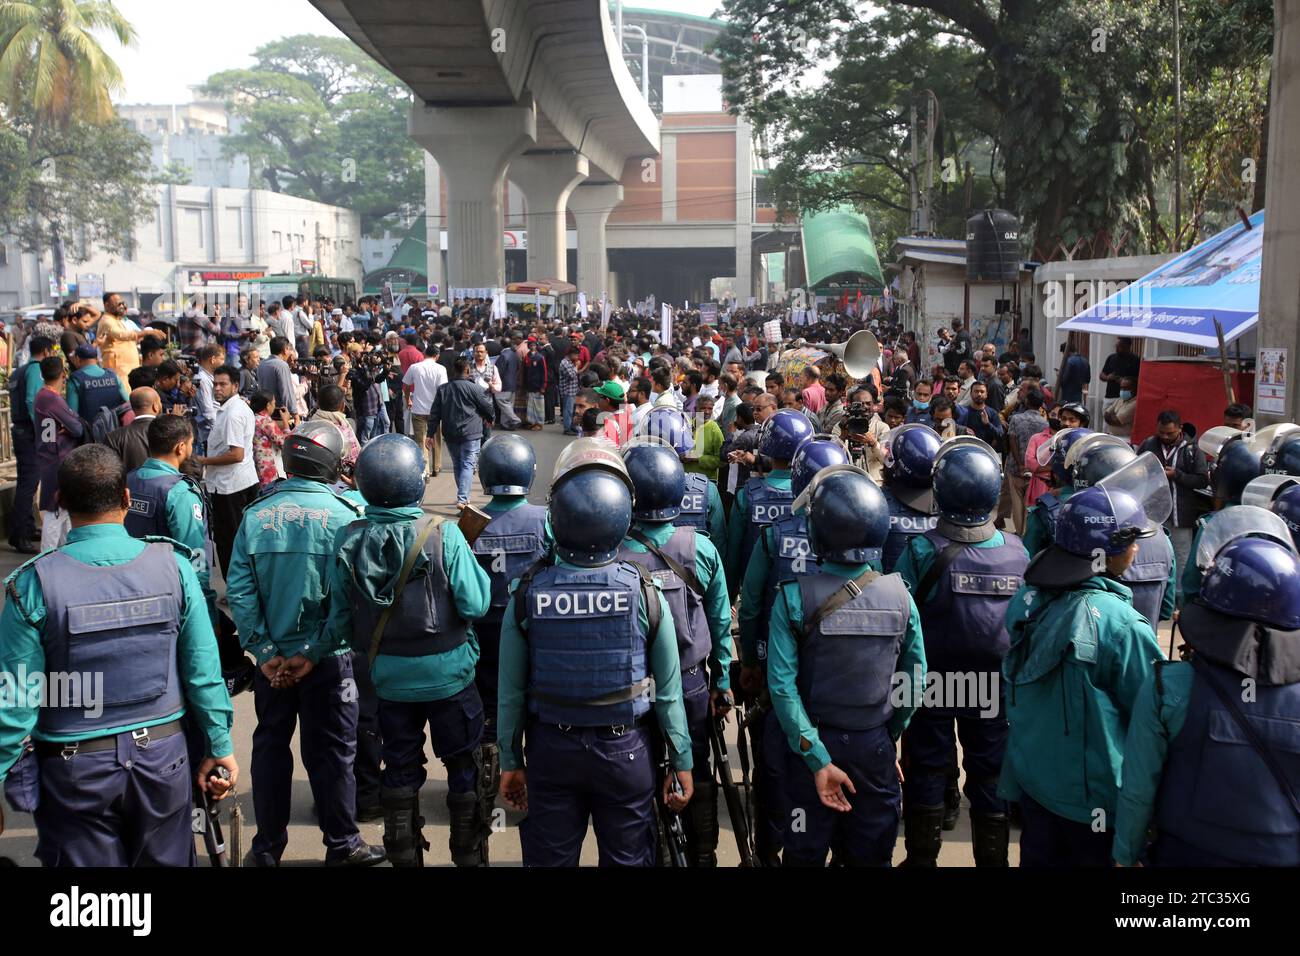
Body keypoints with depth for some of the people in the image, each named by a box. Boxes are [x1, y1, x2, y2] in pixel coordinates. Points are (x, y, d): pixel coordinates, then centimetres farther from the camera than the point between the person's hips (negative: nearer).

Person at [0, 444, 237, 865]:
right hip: (162, 756, 2)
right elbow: (203, 671, -7)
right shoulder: (173, 566, -10)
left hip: (75, 768, -2)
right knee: (167, 860, 20)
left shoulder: (35, 584, -15)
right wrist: (219, 747, 5)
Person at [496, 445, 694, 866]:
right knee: (627, 859, 15)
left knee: (550, 858, 17)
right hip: (626, 751, -1)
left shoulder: (527, 594, -12)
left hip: (551, 751, 1)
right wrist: (681, 762, 3)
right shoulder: (645, 592, -14)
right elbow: (668, 692, -8)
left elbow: (511, 692, -5)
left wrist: (510, 761, 8)